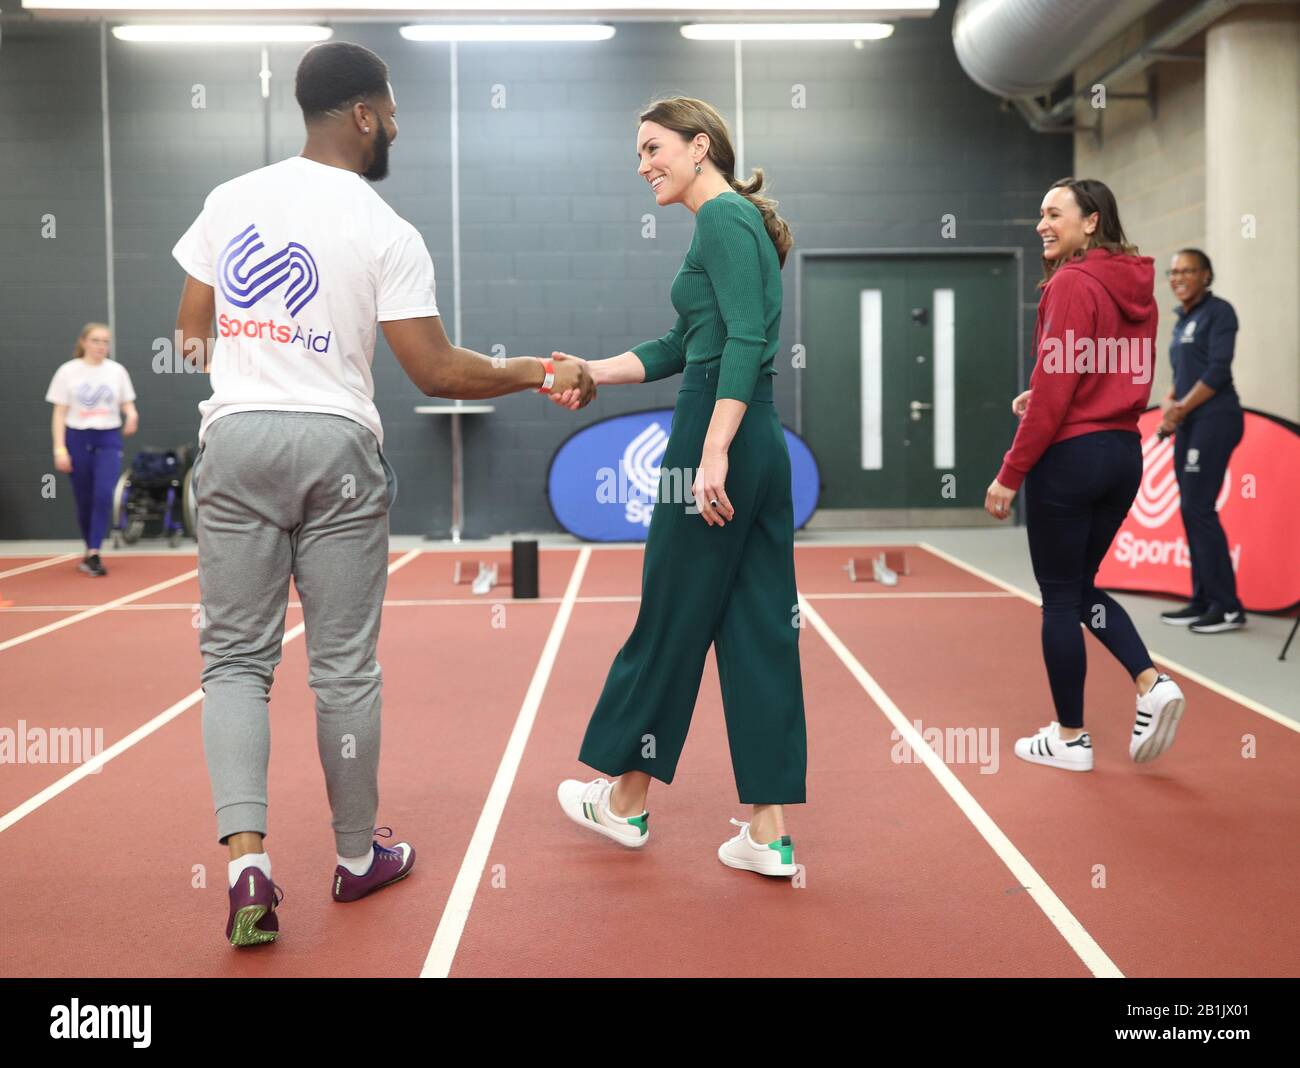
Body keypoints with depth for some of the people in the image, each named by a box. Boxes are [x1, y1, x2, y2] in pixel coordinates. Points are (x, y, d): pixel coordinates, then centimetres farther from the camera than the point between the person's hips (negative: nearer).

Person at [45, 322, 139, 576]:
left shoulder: (117, 371, 4)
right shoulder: (68, 371, 0)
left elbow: (127, 403, 12)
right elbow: (60, 413, 1)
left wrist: (131, 413, -13)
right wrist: (60, 448, -7)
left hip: (108, 440, 0)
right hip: (78, 439, 0)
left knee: (104, 495, -17)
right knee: (84, 500, 5)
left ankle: (93, 553, -14)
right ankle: (90, 551, 23)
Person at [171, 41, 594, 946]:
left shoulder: (231, 200, 5)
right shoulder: (386, 233, -6)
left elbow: (190, 333, 10)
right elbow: (437, 371, -8)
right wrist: (541, 373, 4)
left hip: (235, 438, 3)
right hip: (336, 446, -3)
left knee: (236, 658, 8)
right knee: (345, 665, 8)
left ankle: (247, 855, -6)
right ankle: (358, 856, 21)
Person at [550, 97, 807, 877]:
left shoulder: (724, 216, -9)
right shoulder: (733, 220, 21)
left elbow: (746, 341, -20)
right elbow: (680, 348, 24)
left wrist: (714, 452, -25)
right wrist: (591, 371, 18)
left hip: (721, 440, -9)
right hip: (763, 447, 9)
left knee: (669, 622, 5)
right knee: (758, 632, 7)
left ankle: (626, 800, 23)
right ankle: (769, 833, 11)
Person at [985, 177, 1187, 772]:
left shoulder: (1072, 283, -14)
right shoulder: (1135, 287, 11)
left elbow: (1055, 385, -18)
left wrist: (1010, 474, -14)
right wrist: (1041, 397, 10)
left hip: (1070, 457, -8)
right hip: (1124, 454, 8)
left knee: (1060, 597, 4)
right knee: (1081, 586, 21)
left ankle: (1070, 738, 12)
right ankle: (1151, 684, 3)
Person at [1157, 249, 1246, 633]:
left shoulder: (1218, 311, -7)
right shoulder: (1183, 320, 17)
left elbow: (1217, 371, -15)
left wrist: (1182, 409, -12)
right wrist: (1168, 405, 1)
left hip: (1214, 421, -9)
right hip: (1189, 425, 9)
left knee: (1198, 508, -11)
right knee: (1192, 511, 8)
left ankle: (1228, 607, -7)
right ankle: (1203, 601, 15)